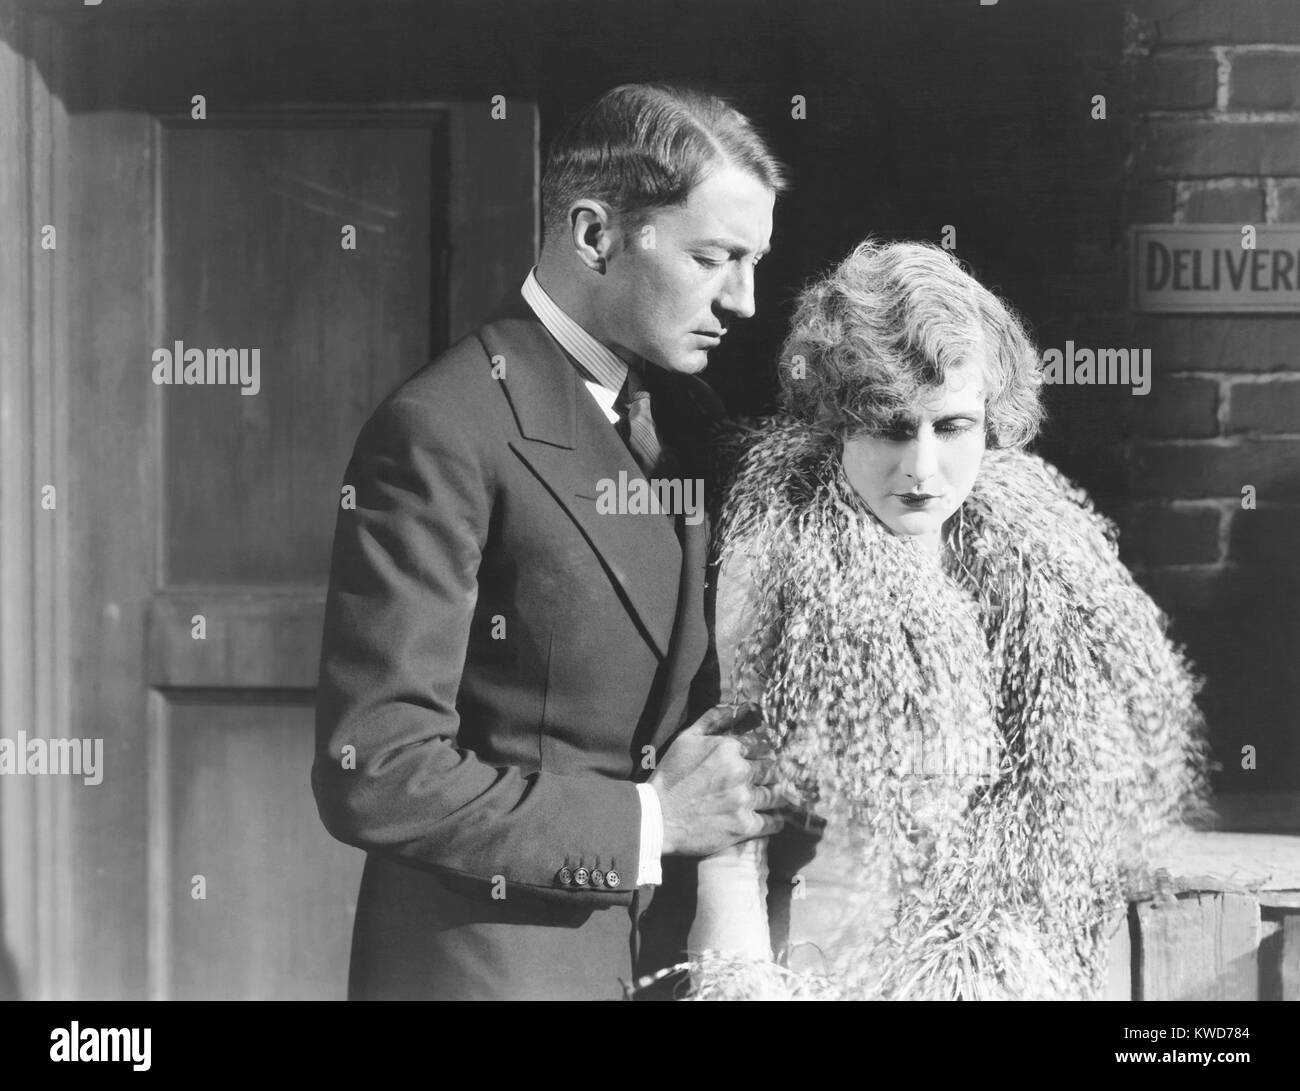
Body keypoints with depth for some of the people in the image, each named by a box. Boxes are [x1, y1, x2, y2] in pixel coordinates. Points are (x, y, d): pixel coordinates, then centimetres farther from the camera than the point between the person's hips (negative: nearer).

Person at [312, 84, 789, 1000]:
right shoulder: (443, 433, -17)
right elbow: (370, 774, -21)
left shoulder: (689, 415, 6)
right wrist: (647, 821, -17)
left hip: (665, 949, 7)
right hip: (487, 959, -7)